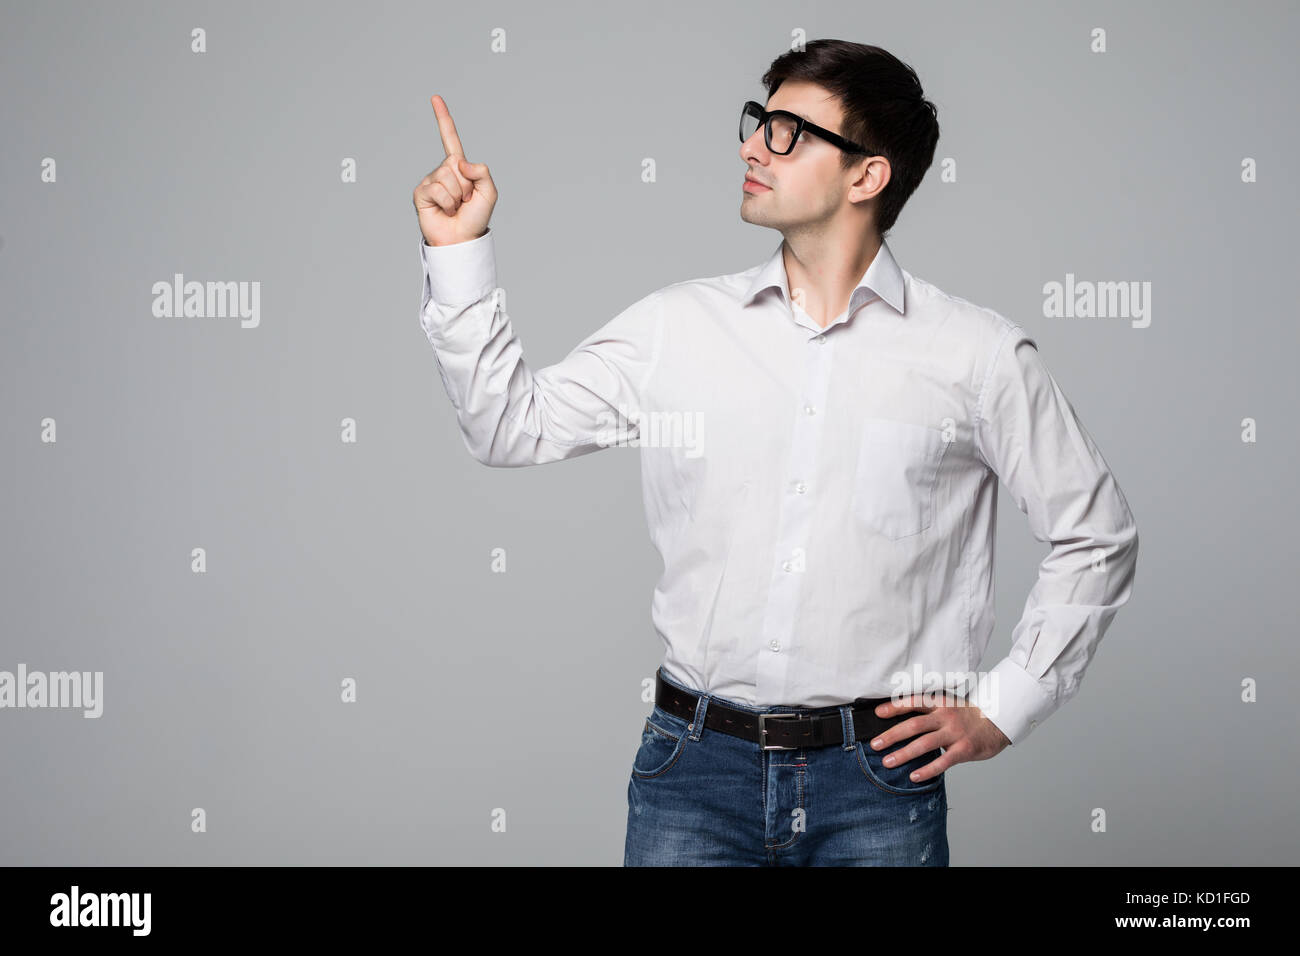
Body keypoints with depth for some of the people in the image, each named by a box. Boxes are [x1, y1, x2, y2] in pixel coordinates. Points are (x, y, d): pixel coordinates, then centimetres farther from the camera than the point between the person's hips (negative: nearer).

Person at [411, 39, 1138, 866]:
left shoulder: (979, 355, -1)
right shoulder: (677, 326, 6)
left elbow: (1097, 539, 7)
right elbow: (512, 425, 8)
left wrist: (1003, 709, 3)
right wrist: (460, 253, 1)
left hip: (877, 775, -1)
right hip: (695, 766, 2)